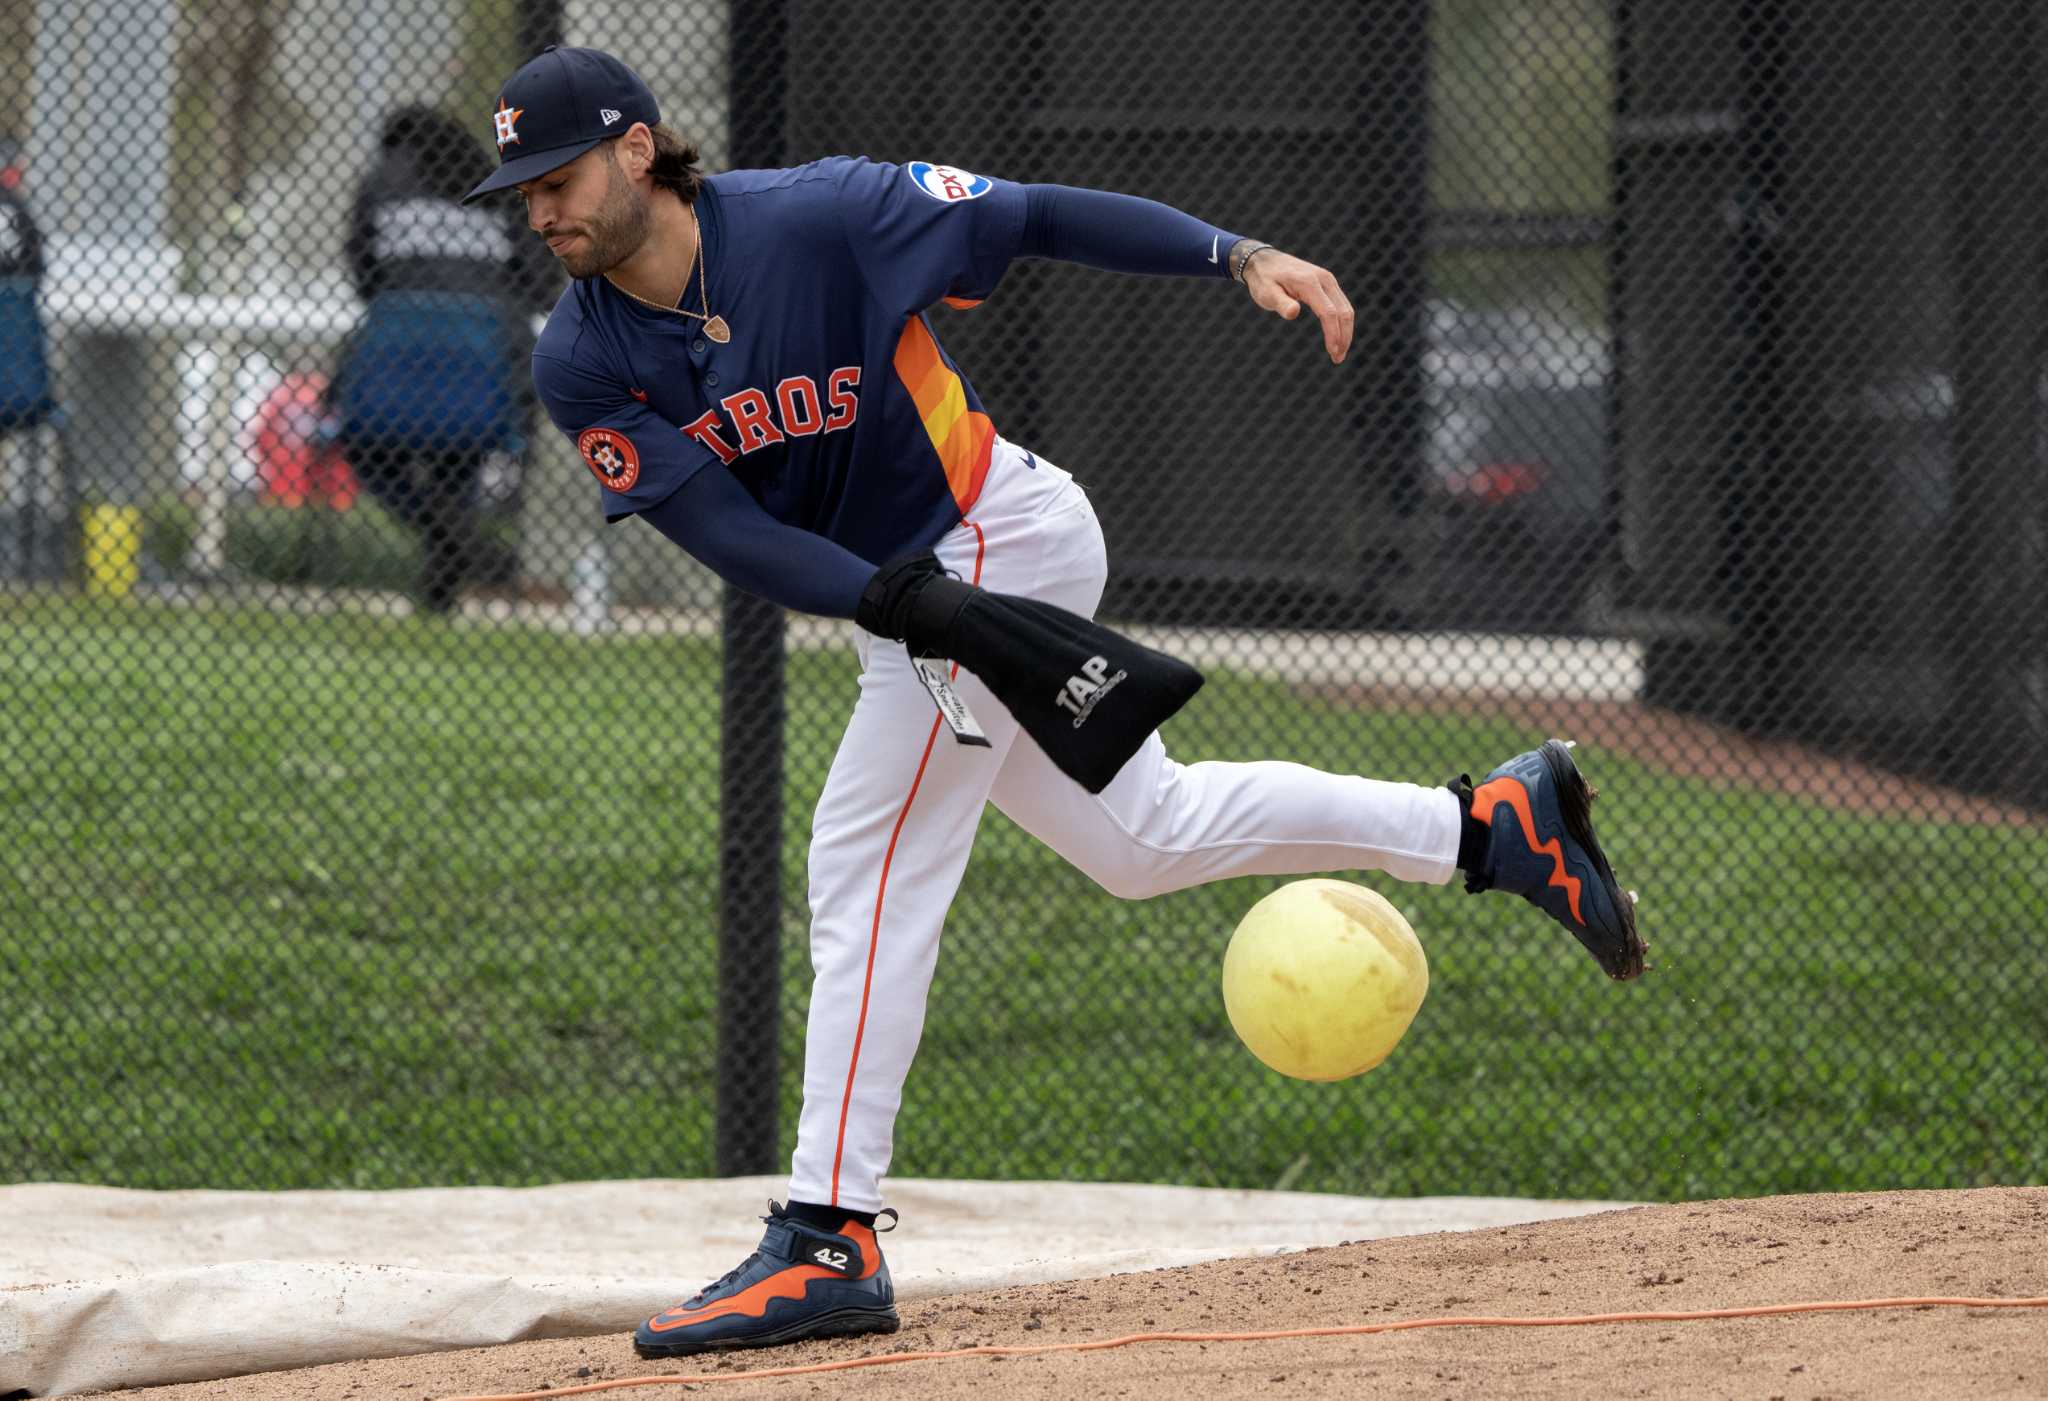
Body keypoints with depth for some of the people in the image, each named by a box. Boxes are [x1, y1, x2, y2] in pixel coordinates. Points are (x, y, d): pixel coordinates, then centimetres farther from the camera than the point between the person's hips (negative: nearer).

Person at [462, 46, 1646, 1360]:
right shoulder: (583, 365, -7)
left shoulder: (815, 217, -20)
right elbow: (726, 532, -14)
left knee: (868, 869, -13)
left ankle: (829, 1240, -12)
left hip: (999, 535, -7)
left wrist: (1243, 256, -23)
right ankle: (1493, 822, 30)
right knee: (1145, 837, 18)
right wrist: (907, 606, -28)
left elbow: (1033, 216, -14)